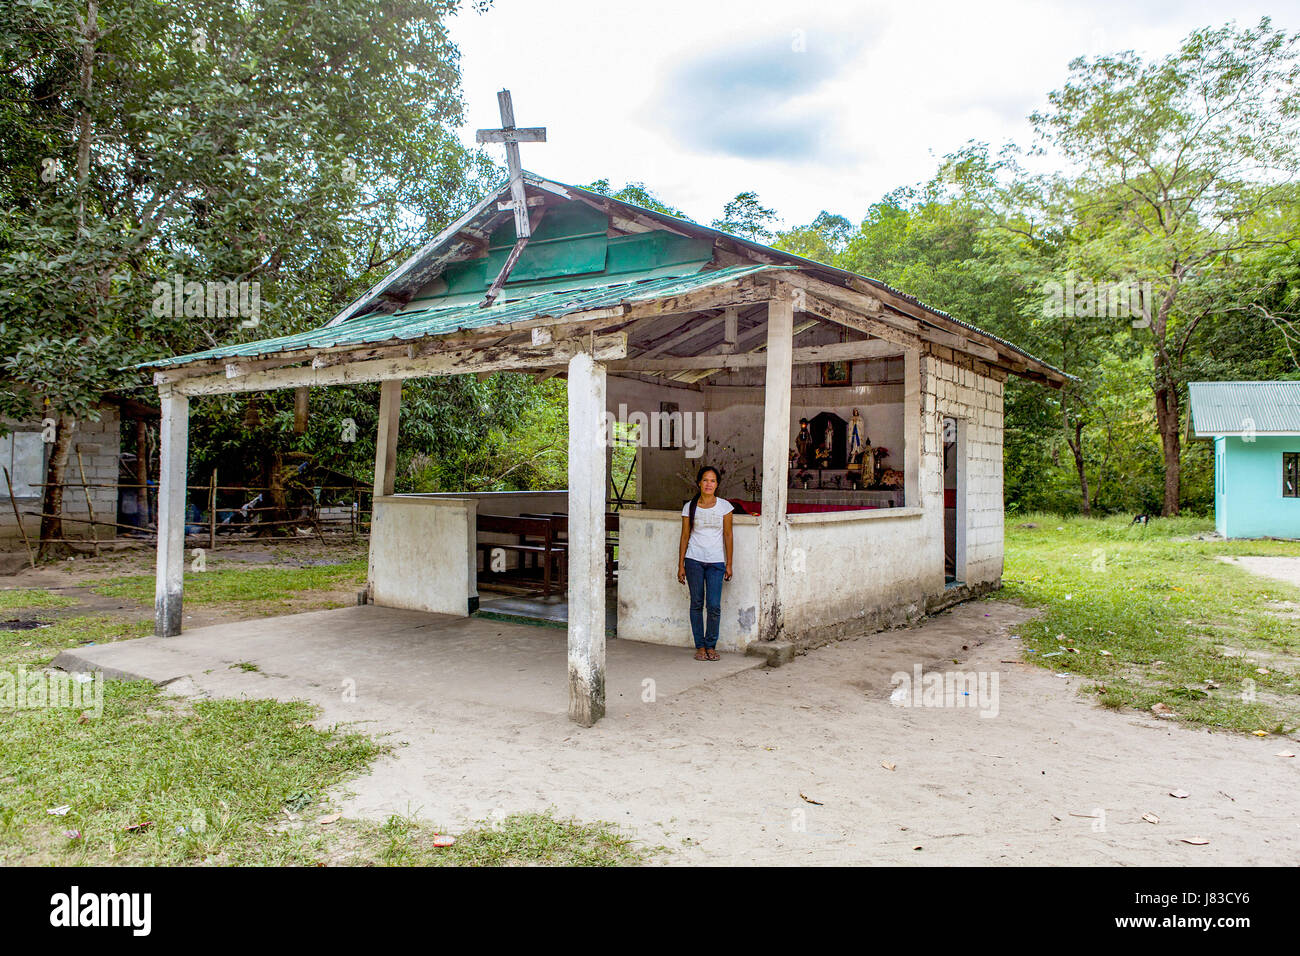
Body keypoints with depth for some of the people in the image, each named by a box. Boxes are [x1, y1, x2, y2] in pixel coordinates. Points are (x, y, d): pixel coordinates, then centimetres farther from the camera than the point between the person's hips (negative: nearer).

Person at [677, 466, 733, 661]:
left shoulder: (724, 506, 2)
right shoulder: (690, 507, 3)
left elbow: (727, 535, 5)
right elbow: (685, 536, 6)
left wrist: (729, 564, 4)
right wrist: (680, 565, 4)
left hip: (716, 561, 0)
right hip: (694, 560, 1)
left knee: (714, 605, -6)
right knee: (697, 603, 4)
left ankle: (711, 646, 10)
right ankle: (700, 646, 15)